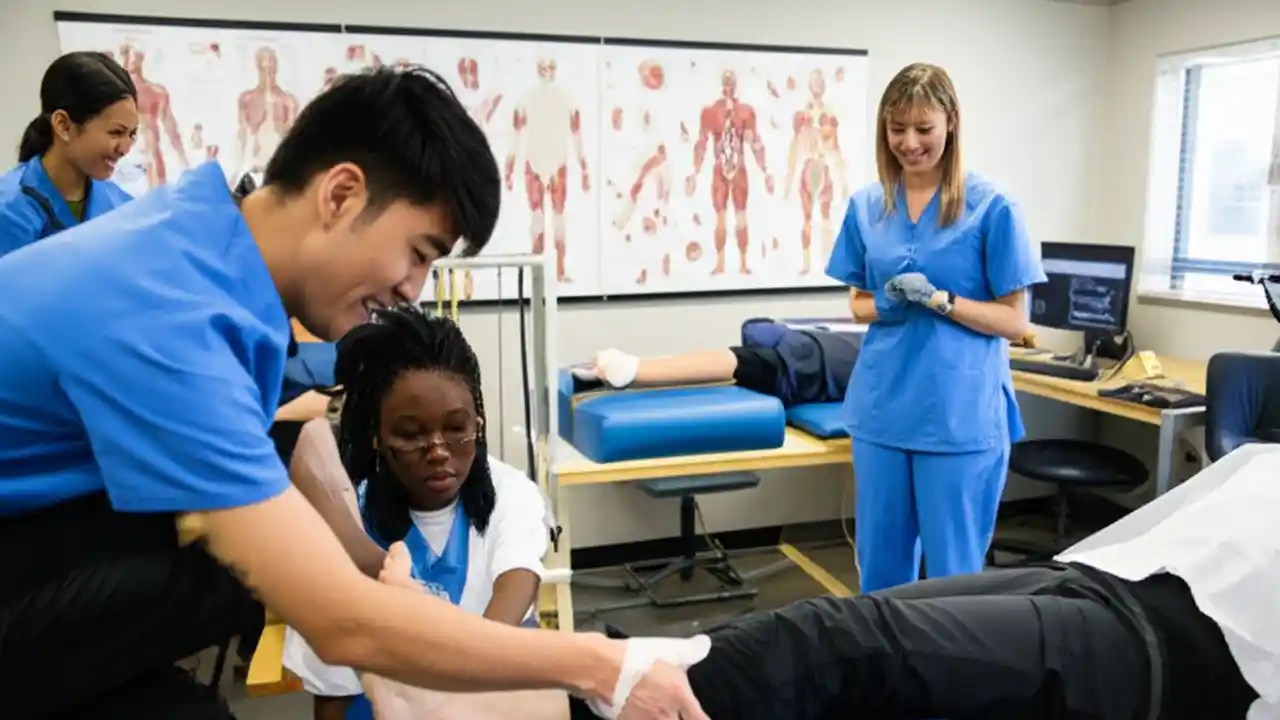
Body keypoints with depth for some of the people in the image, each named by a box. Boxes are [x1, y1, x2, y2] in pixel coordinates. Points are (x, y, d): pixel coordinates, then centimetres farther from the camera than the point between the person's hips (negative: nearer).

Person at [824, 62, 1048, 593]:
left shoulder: (992, 207, -5)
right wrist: (887, 305, -9)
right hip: (882, 407, 4)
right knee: (879, 564, 15)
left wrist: (939, 300, -19)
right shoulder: (866, 205, 6)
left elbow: (1014, 322, -4)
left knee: (953, 571, 7)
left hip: (961, 415, -4)